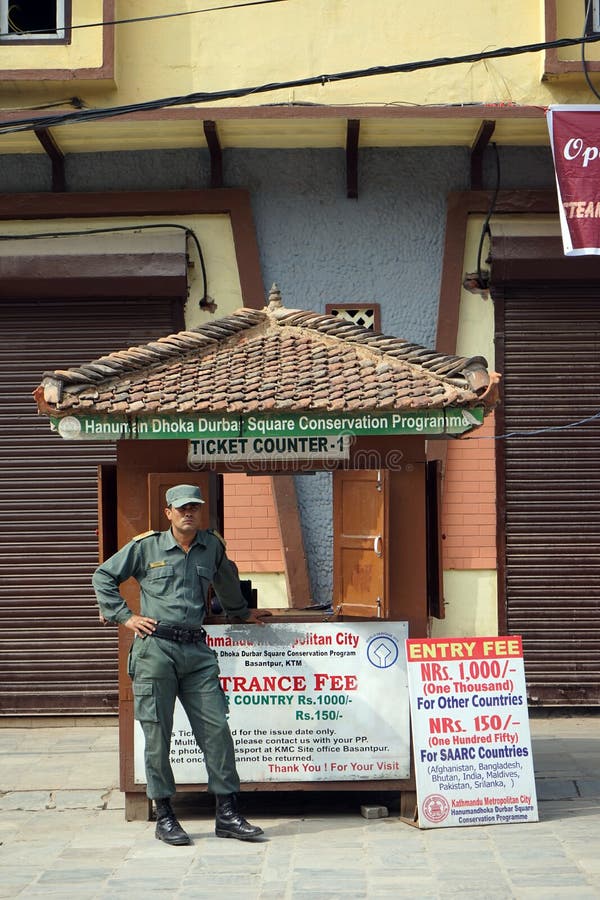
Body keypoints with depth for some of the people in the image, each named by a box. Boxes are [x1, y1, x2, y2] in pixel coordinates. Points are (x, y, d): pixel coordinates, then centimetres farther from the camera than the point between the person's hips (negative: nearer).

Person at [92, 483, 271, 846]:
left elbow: (227, 580, 34)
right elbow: (103, 577, 12)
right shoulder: (145, 547, 4)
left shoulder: (213, 546, 13)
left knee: (216, 730, -1)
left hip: (197, 650, 3)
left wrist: (242, 613, 45)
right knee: (157, 733, 0)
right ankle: (164, 816, 9)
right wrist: (125, 616, 4)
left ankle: (227, 814, 6)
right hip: (155, 648, -3)